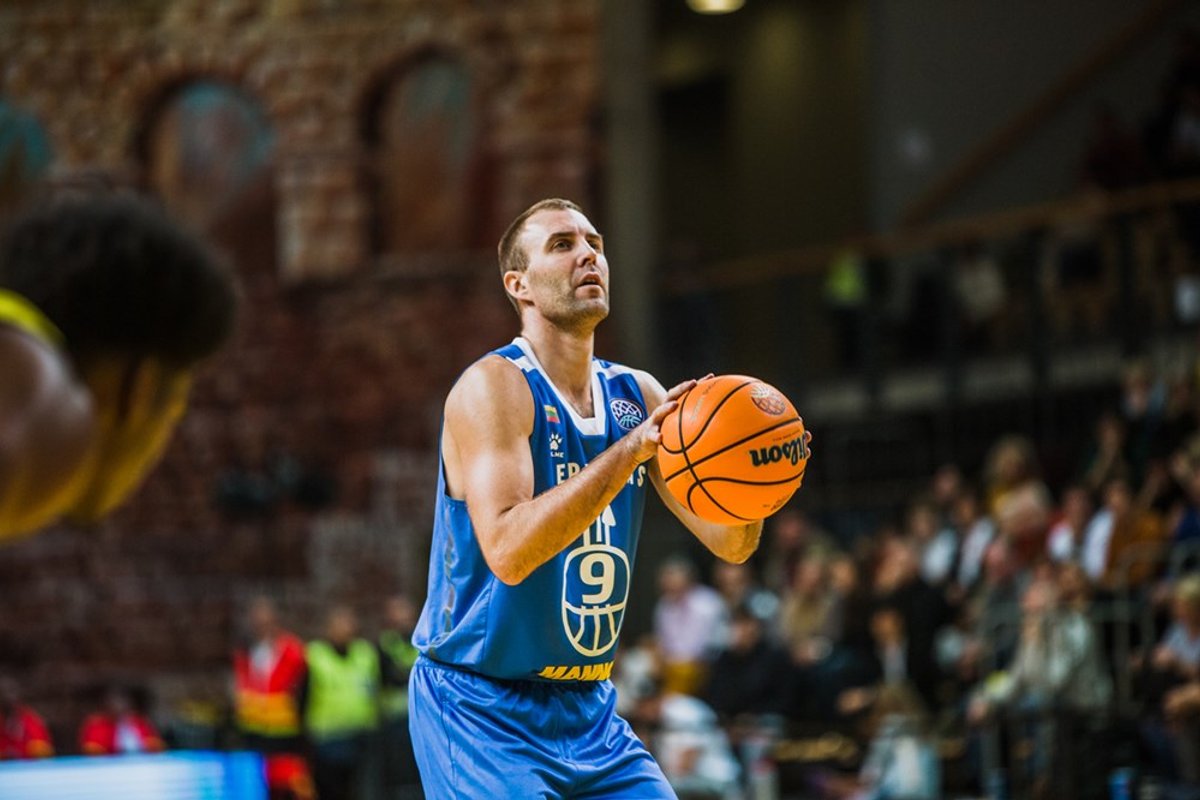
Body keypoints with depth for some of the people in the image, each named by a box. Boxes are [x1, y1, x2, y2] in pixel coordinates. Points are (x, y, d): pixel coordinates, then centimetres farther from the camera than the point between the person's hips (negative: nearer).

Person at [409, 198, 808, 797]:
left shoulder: (638, 396, 6)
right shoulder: (493, 387, -14)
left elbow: (729, 543, 4)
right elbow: (508, 552, -28)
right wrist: (629, 451, -33)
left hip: (586, 707, 7)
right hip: (482, 713, -7)